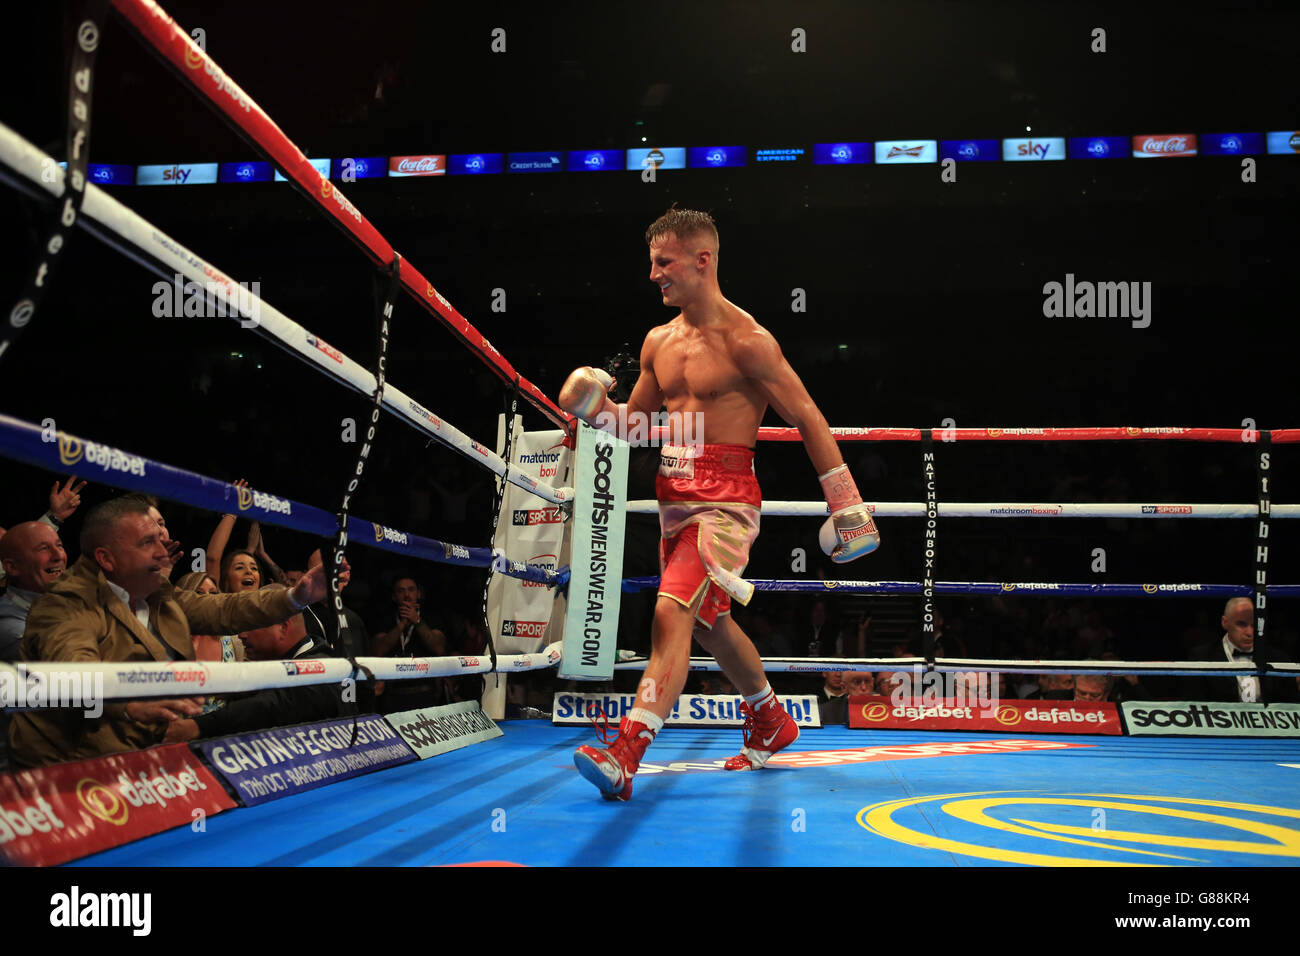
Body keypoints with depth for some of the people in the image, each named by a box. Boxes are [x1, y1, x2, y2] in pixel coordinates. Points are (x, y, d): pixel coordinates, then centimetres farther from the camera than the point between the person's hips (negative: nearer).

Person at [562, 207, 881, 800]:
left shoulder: (745, 340, -11)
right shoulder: (658, 342, 11)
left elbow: (807, 419, -7)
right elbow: (636, 419, 21)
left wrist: (845, 501, -8)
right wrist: (599, 411, -2)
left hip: (725, 499, -8)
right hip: (674, 495, 9)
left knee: (672, 613, -22)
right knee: (710, 624, 20)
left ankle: (625, 755, -26)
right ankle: (771, 723, 41)